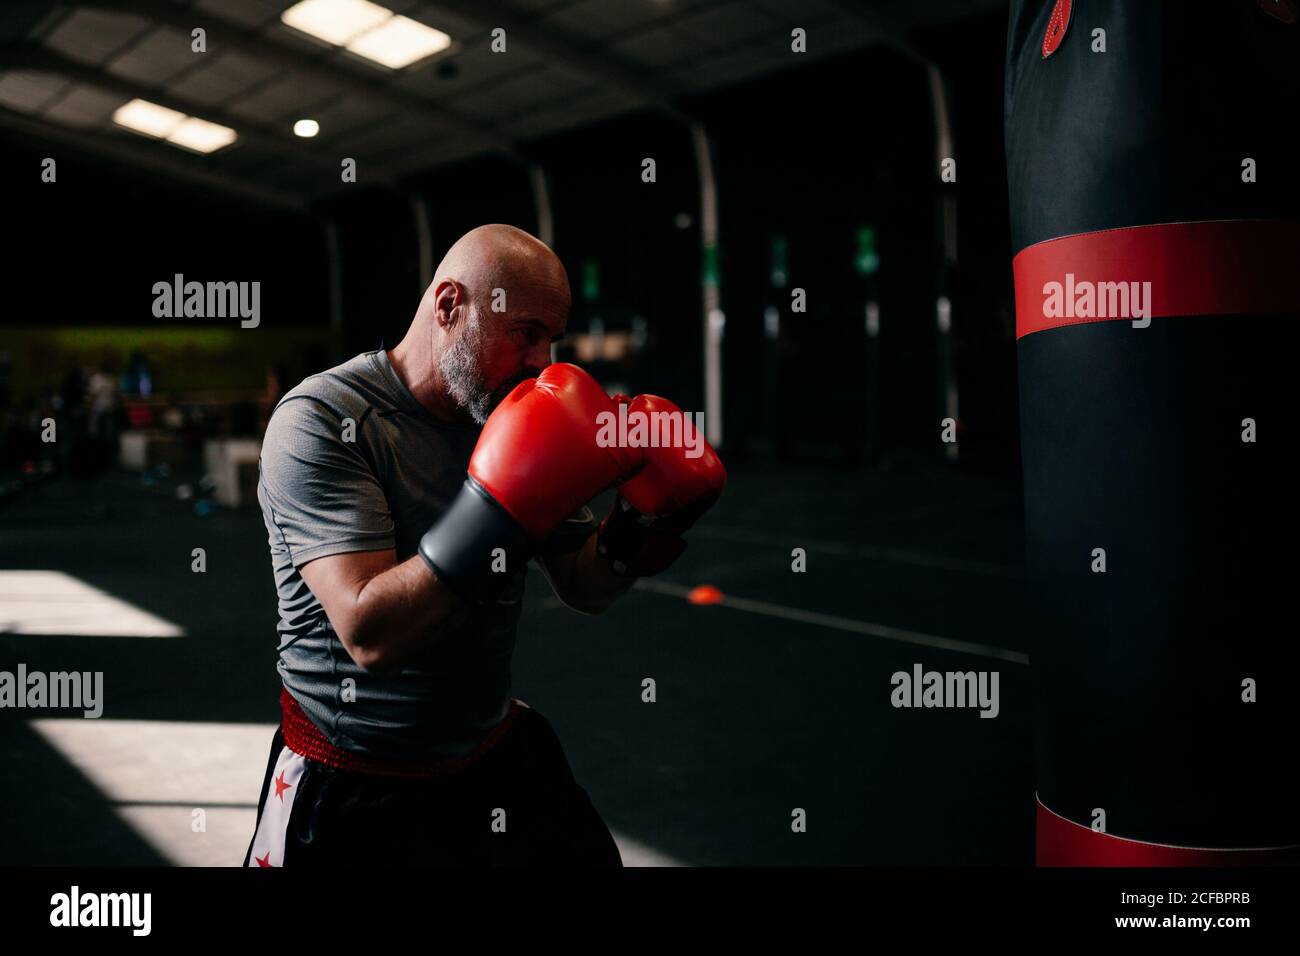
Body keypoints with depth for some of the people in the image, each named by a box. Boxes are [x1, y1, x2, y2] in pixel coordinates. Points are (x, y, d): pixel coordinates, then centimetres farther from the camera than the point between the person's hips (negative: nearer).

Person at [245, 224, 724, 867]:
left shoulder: (517, 415, -2)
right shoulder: (321, 422, -19)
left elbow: (584, 590, 4)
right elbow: (370, 635, -30)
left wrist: (644, 521, -16)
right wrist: (504, 504, -36)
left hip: (500, 761, 6)